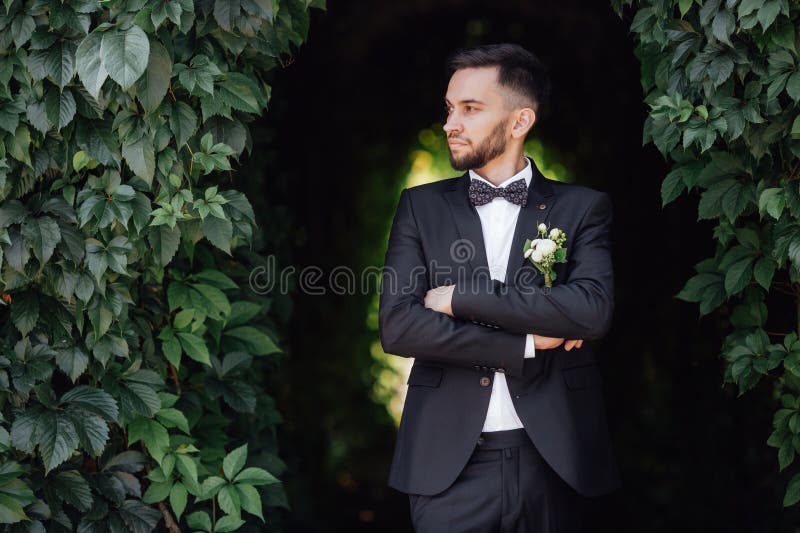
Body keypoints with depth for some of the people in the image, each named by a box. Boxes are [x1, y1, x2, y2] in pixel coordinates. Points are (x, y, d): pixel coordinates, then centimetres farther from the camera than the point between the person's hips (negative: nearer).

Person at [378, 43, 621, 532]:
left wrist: (463, 297, -12)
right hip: (448, 460, 0)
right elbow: (397, 326, -5)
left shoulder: (583, 207, 4)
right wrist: (526, 344, -9)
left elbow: (593, 310, -14)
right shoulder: (422, 206, 6)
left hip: (554, 457, 0)